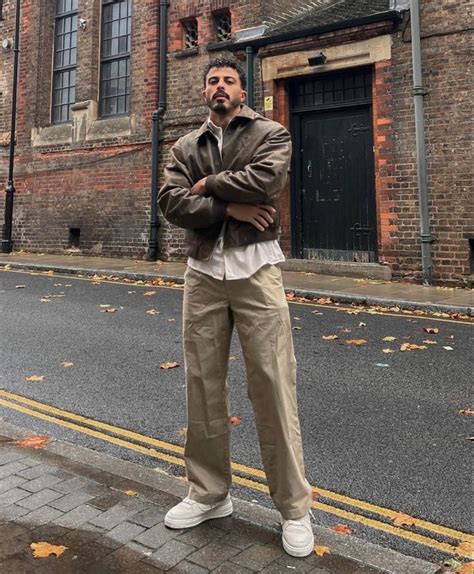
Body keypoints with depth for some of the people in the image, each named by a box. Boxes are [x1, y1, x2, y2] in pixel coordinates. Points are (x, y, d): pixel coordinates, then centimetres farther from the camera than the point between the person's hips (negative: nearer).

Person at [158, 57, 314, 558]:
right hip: (201, 273, 4)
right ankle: (209, 493, 27)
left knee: (272, 387, -3)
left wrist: (208, 184, -4)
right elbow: (171, 203, -2)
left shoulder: (269, 134, 6)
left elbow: (264, 180, -16)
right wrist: (231, 207, -13)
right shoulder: (185, 147, 15)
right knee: (202, 386, 9)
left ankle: (294, 507, 12)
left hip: (255, 270, -4)